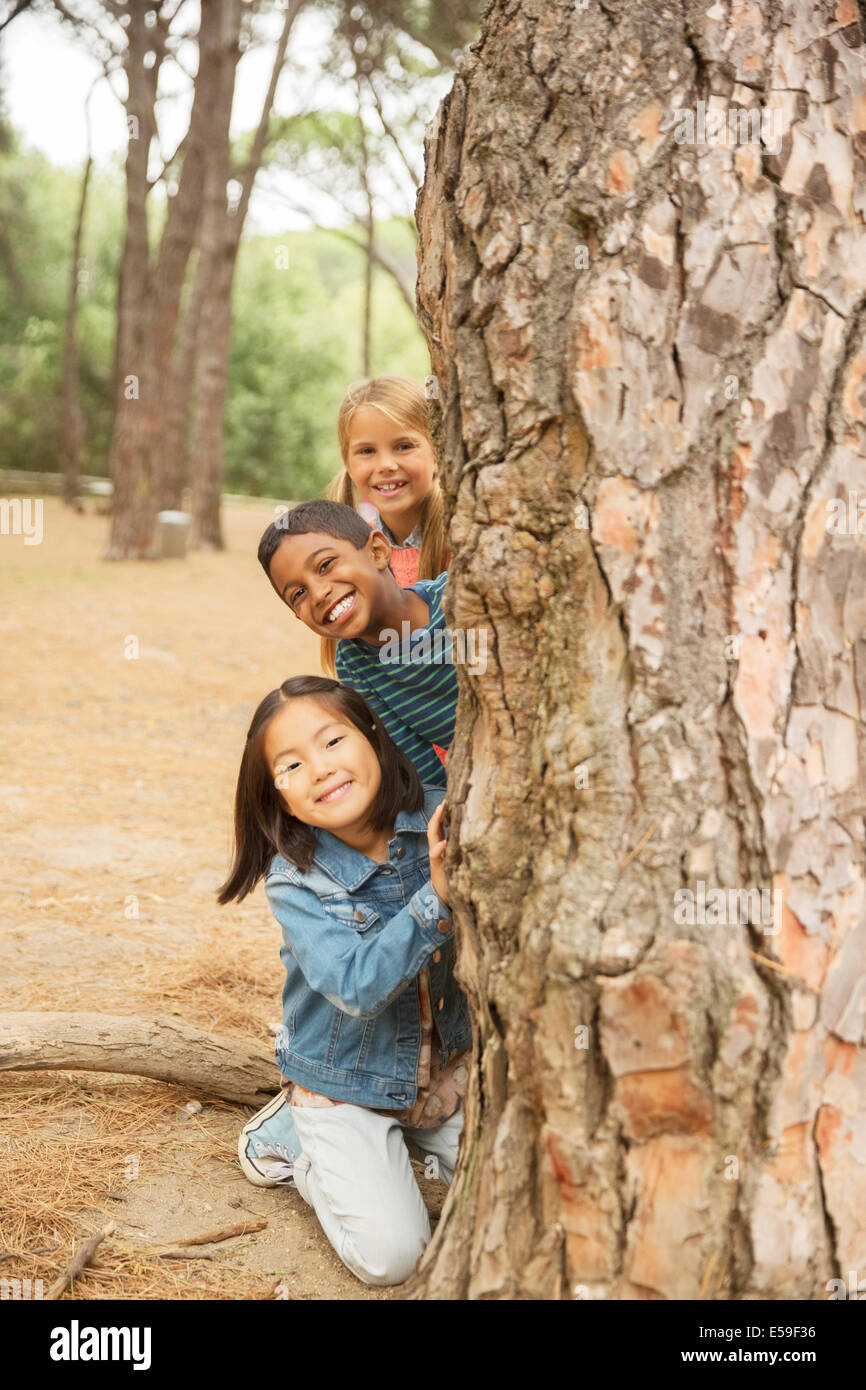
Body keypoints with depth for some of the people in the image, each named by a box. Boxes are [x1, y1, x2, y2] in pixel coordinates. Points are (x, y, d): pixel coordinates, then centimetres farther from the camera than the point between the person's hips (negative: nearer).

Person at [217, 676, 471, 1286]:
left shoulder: (437, 820, -15)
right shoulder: (296, 881, -21)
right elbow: (358, 987, -33)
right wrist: (435, 900, -43)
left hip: (444, 1067, 3)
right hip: (346, 1087, -3)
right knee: (390, 1256, -12)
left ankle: (416, 1136, 21)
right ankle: (295, 1135, 13)